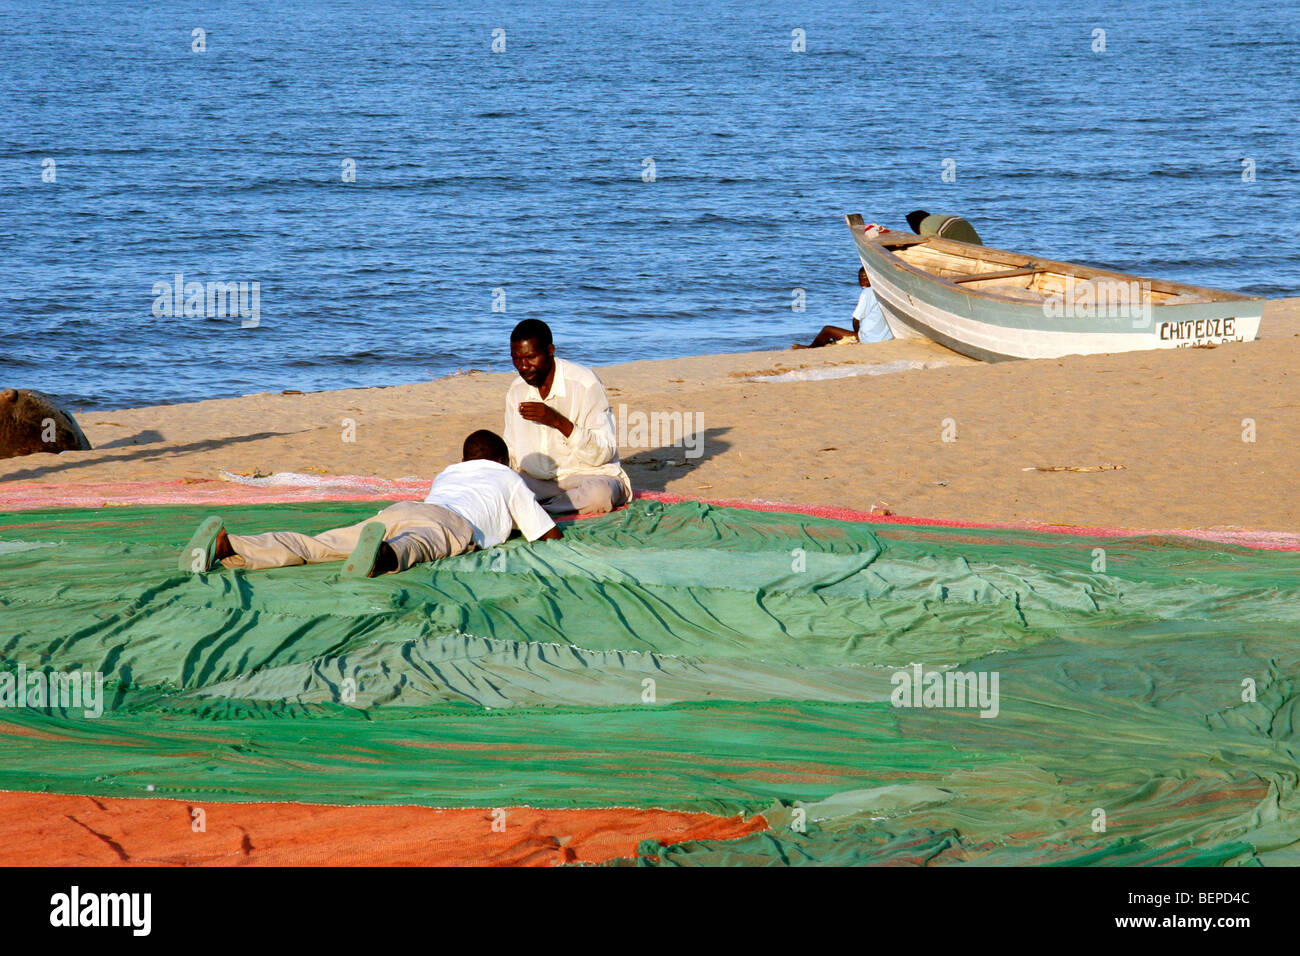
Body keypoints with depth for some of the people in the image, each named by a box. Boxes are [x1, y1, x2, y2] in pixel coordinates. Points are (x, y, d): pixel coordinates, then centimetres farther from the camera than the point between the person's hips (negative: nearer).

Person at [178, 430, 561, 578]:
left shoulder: (446, 475, 48)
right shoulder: (510, 480, 36)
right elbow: (551, 534, 40)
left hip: (400, 510, 4)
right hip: (453, 523, -4)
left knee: (315, 545, -12)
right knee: (415, 548, -40)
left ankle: (225, 545, -35)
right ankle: (382, 556, -79)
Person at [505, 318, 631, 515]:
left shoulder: (584, 383, -12)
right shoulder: (516, 391, 6)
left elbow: (604, 453, -17)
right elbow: (511, 454, 14)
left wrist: (559, 421, -29)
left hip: (590, 476, -4)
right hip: (537, 480, 4)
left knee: (599, 494, -40)